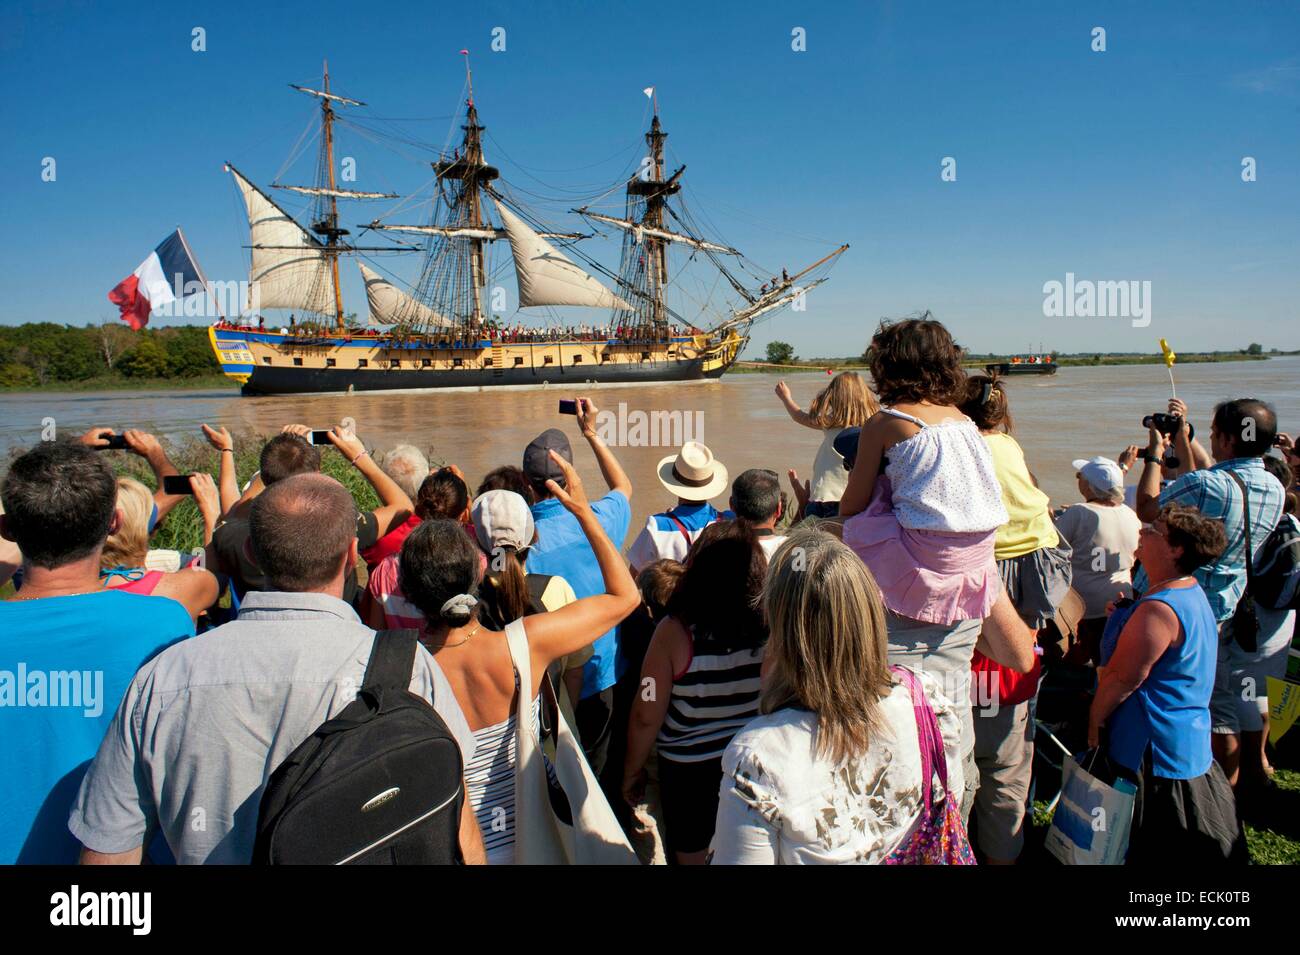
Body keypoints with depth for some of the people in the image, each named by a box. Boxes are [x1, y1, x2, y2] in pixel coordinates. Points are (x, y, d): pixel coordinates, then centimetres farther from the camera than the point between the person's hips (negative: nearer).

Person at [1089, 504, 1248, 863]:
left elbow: (1123, 678, -23)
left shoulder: (1159, 610, -27)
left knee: (1153, 848, 4)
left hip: (1153, 751, -10)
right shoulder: (1191, 593, 7)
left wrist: (1094, 719, -11)